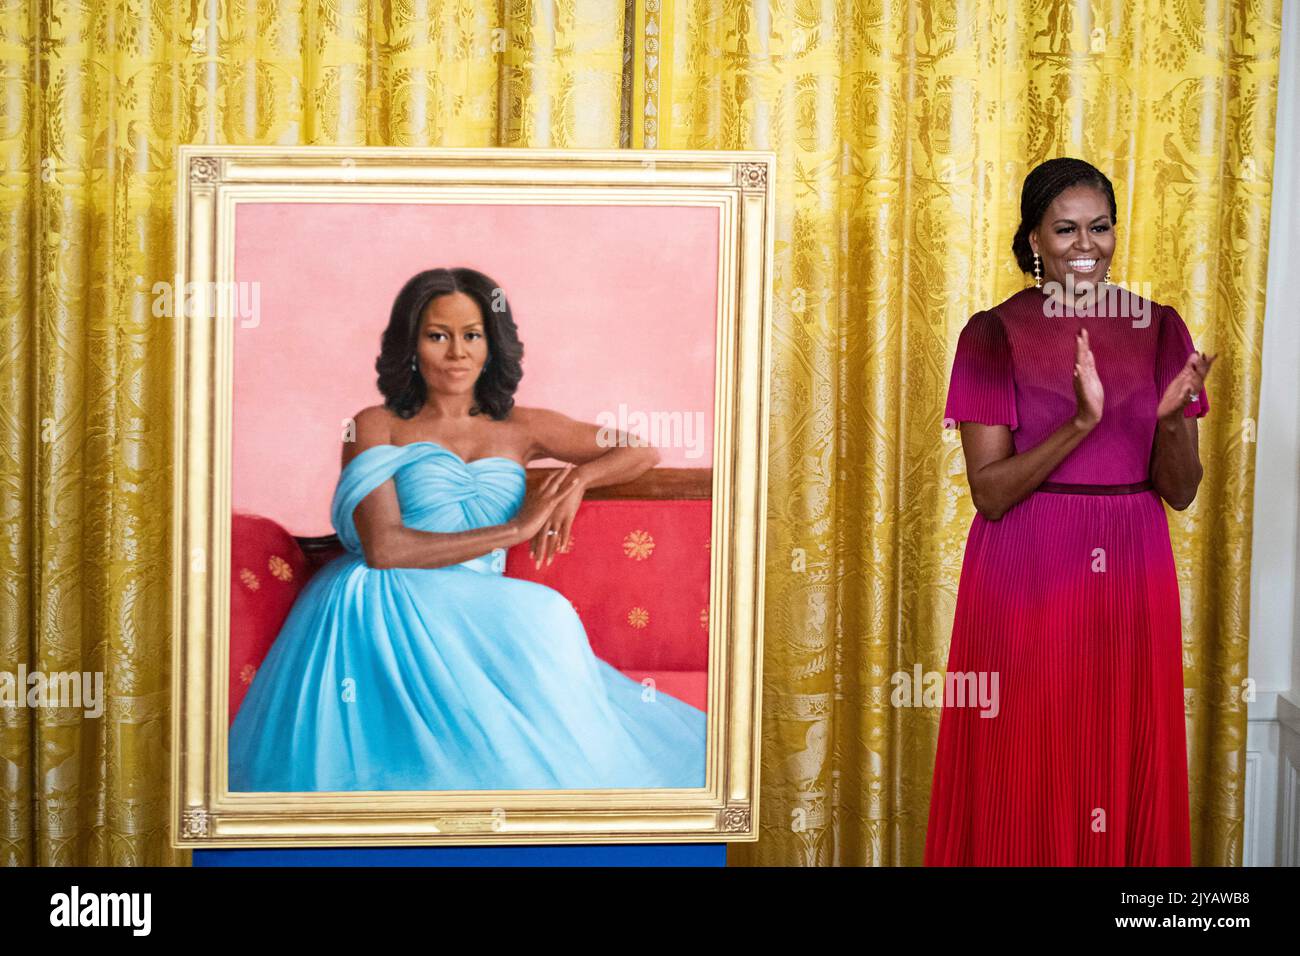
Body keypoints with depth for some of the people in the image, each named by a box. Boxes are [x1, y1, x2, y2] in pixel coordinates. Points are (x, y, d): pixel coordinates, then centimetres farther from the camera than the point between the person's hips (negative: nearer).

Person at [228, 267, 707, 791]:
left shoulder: (519, 429, 16)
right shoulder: (376, 427, 5)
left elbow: (641, 450, 19)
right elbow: (382, 547, -10)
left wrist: (578, 478, -3)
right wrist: (514, 528, -9)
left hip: (476, 619, 4)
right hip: (386, 607, -3)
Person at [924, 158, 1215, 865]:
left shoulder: (1159, 330, 3)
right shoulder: (993, 335, -5)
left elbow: (1180, 491, 2)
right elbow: (989, 492, -12)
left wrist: (1171, 419, -19)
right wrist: (1081, 421, -24)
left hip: (1130, 575, 3)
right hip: (1025, 579, -2)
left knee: (1125, 771, 10)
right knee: (1021, 776, 4)